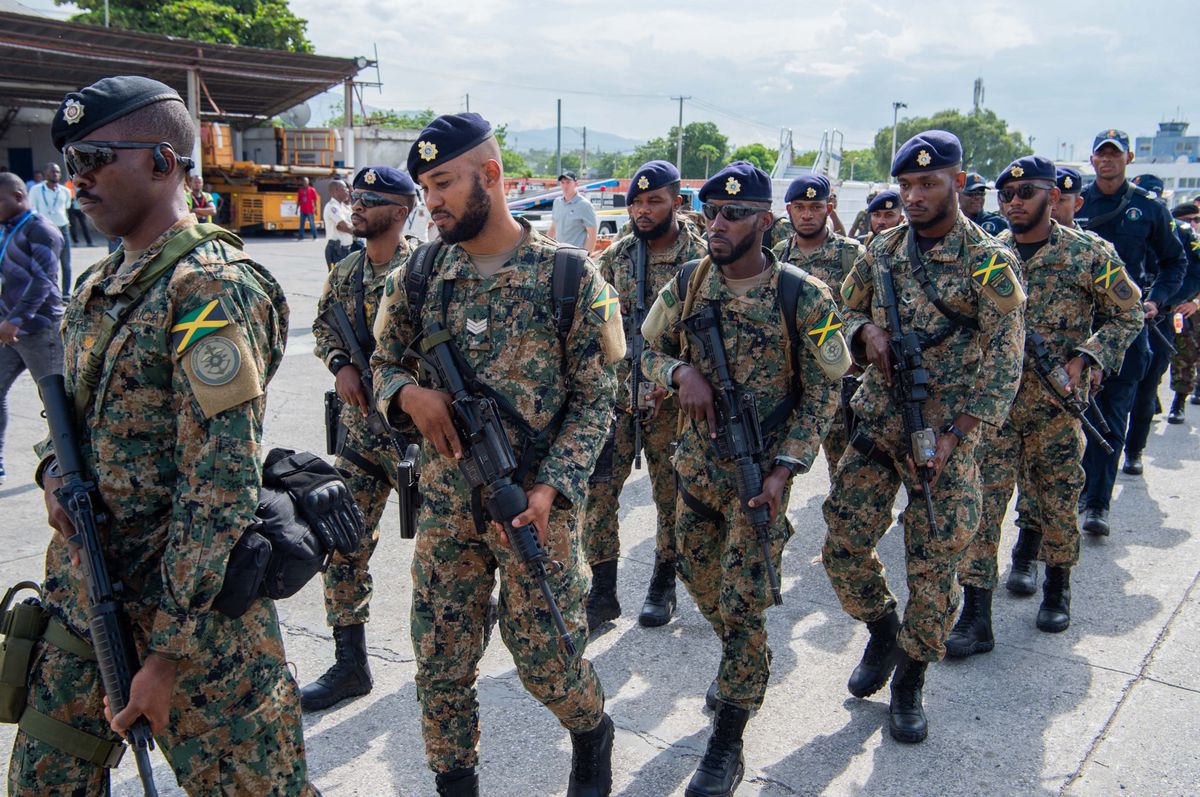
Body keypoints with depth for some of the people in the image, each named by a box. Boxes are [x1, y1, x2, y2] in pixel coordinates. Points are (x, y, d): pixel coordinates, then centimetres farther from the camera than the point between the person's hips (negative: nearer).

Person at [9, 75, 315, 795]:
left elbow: (221, 486, -22)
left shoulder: (210, 289, -18)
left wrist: (172, 653, -19)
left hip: (192, 604, -8)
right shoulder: (98, 287, 10)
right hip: (84, 596, 9)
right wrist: (56, 473, 0)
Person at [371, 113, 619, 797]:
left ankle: (592, 735, 41)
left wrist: (551, 486, -19)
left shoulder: (571, 276, -9)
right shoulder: (421, 275, 3)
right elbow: (384, 362, 12)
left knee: (546, 658, 9)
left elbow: (595, 400, -7)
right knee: (441, 664, 10)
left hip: (537, 504, -3)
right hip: (446, 504, 4)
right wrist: (409, 393, -12)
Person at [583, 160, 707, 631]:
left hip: (671, 399, -3)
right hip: (615, 393, 3)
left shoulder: (701, 258, -6)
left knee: (671, 495, 10)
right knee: (597, 489, -1)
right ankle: (602, 590, 12)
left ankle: (663, 586, 28)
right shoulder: (615, 256, 6)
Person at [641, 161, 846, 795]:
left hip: (760, 470, -5)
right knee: (699, 577, 18)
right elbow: (648, 348, 8)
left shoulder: (804, 298, -14)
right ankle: (744, 668, 48)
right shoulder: (688, 284, -2)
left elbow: (822, 394, -8)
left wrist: (784, 468, -17)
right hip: (694, 462, 5)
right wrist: (681, 370, -16)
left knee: (742, 603, -3)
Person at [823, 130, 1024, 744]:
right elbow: (848, 308, 19)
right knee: (843, 543, 2)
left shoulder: (988, 262, -8)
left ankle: (909, 681, 23)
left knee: (933, 566, 3)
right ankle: (882, 633, 31)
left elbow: (1002, 363, -9)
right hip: (876, 422, 4)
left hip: (945, 433, -4)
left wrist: (953, 436, -17)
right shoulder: (882, 250, 6)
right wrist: (866, 331, -6)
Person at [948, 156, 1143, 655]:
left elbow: (1127, 315, 4)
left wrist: (1085, 358, -11)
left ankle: (1057, 587, 37)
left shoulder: (1087, 253, -2)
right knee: (982, 502, -5)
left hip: (1056, 403, -1)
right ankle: (976, 615, 0)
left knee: (1057, 499, 11)